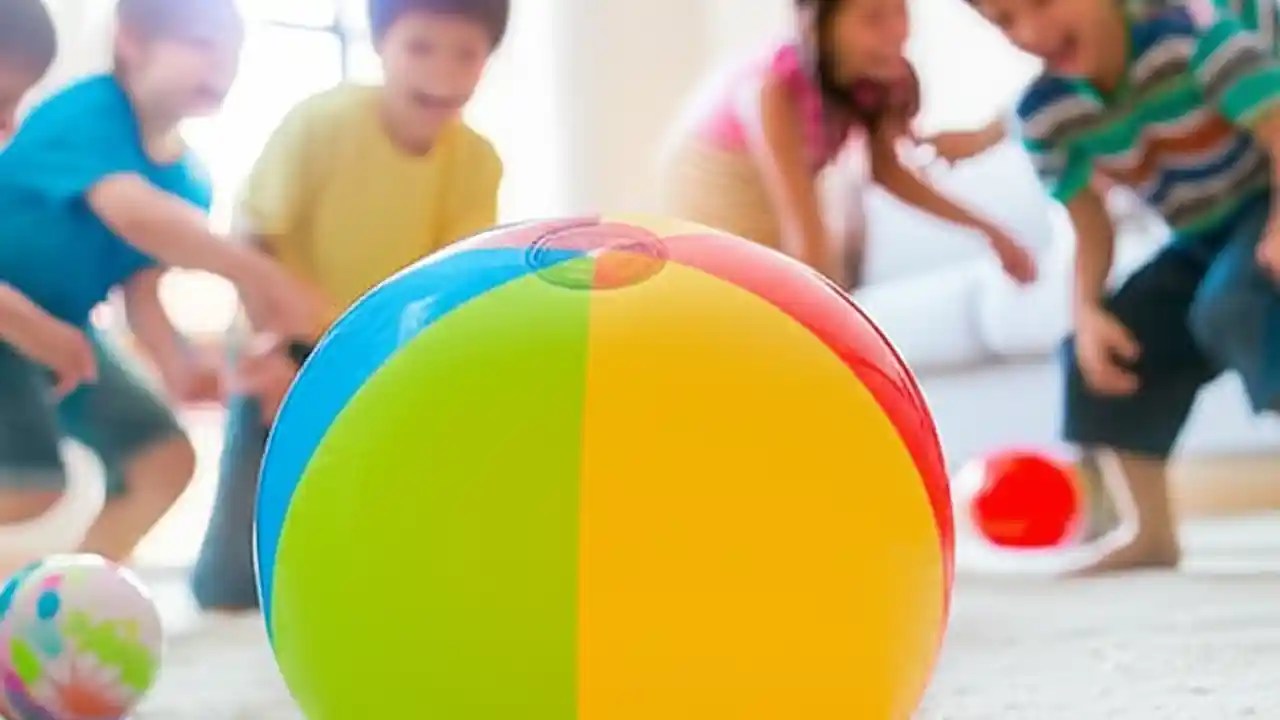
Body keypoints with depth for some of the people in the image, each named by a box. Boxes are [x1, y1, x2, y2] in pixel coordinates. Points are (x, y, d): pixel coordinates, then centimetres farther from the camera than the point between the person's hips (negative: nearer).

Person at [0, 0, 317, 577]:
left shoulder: (185, 185, 0)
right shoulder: (88, 114, -26)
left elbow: (141, 291, -2)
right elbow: (132, 212, -46)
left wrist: (177, 367, -22)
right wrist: (251, 270, -58)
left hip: (63, 330, 9)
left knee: (165, 459, 7)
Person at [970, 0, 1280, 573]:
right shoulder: (1044, 112, -10)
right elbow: (1091, 224, -3)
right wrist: (1088, 309, -20)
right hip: (1203, 240, 7)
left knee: (1230, 307, -34)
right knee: (1100, 351, -2)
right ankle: (1149, 532, 10)